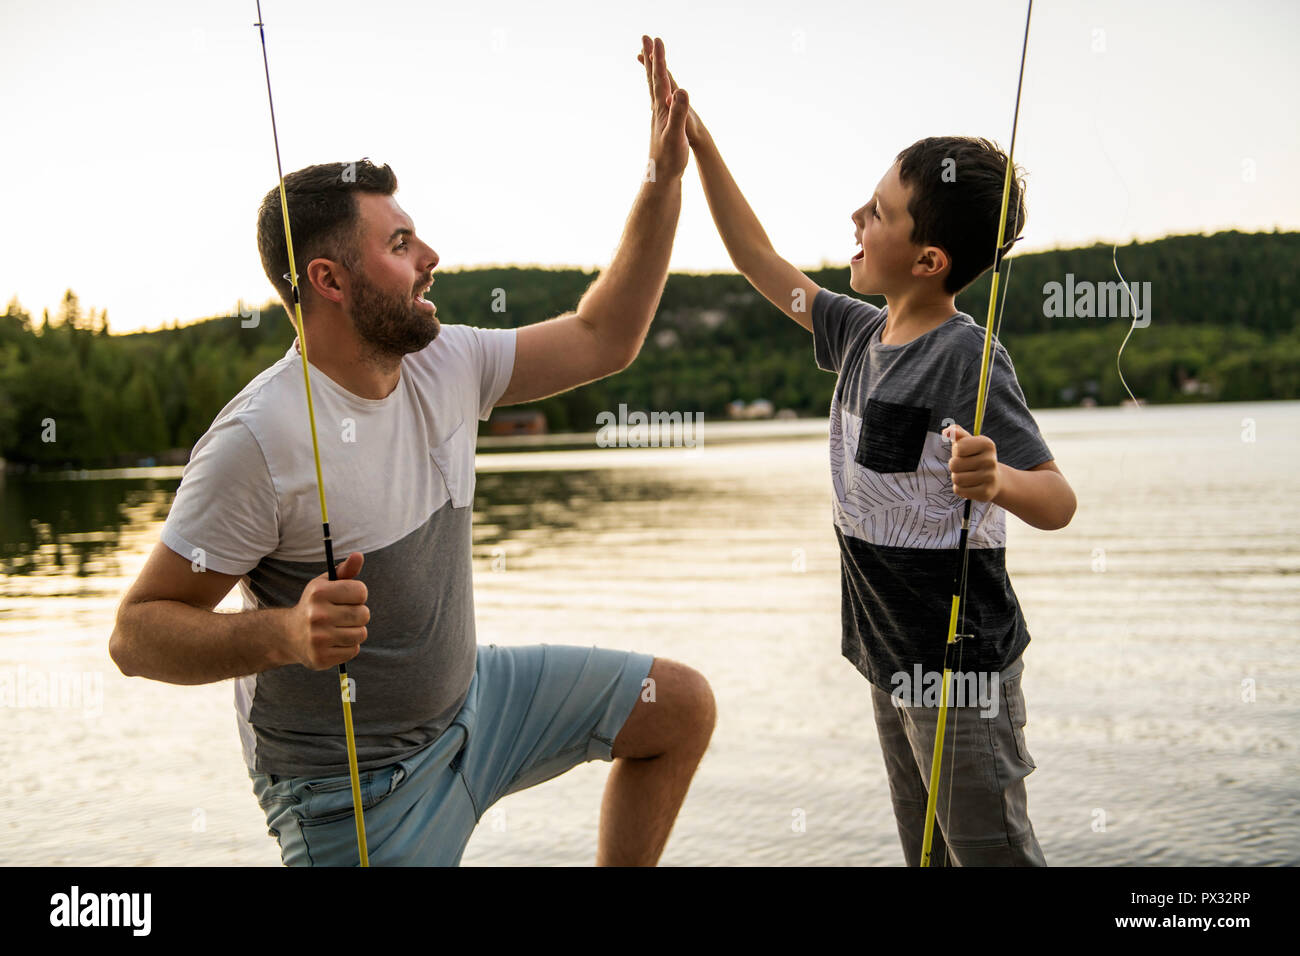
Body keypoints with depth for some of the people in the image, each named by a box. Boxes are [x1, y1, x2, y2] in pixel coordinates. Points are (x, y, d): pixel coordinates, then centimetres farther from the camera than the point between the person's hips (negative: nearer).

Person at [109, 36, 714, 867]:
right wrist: (284, 633, -39)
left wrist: (666, 180, 0)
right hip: (355, 788, -7)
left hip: (468, 701, 7)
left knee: (682, 706, 9)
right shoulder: (260, 440, -26)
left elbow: (602, 340, 5)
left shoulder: (447, 365, -4)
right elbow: (137, 632, -21)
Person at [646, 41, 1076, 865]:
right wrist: (696, 141, 13)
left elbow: (1058, 502, -23)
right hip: (891, 659, 8)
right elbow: (762, 263, 15)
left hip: (962, 669, -8)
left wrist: (996, 481, -46)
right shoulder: (863, 335, 4)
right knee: (925, 852, 19)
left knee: (992, 851, 2)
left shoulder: (967, 359, -20)